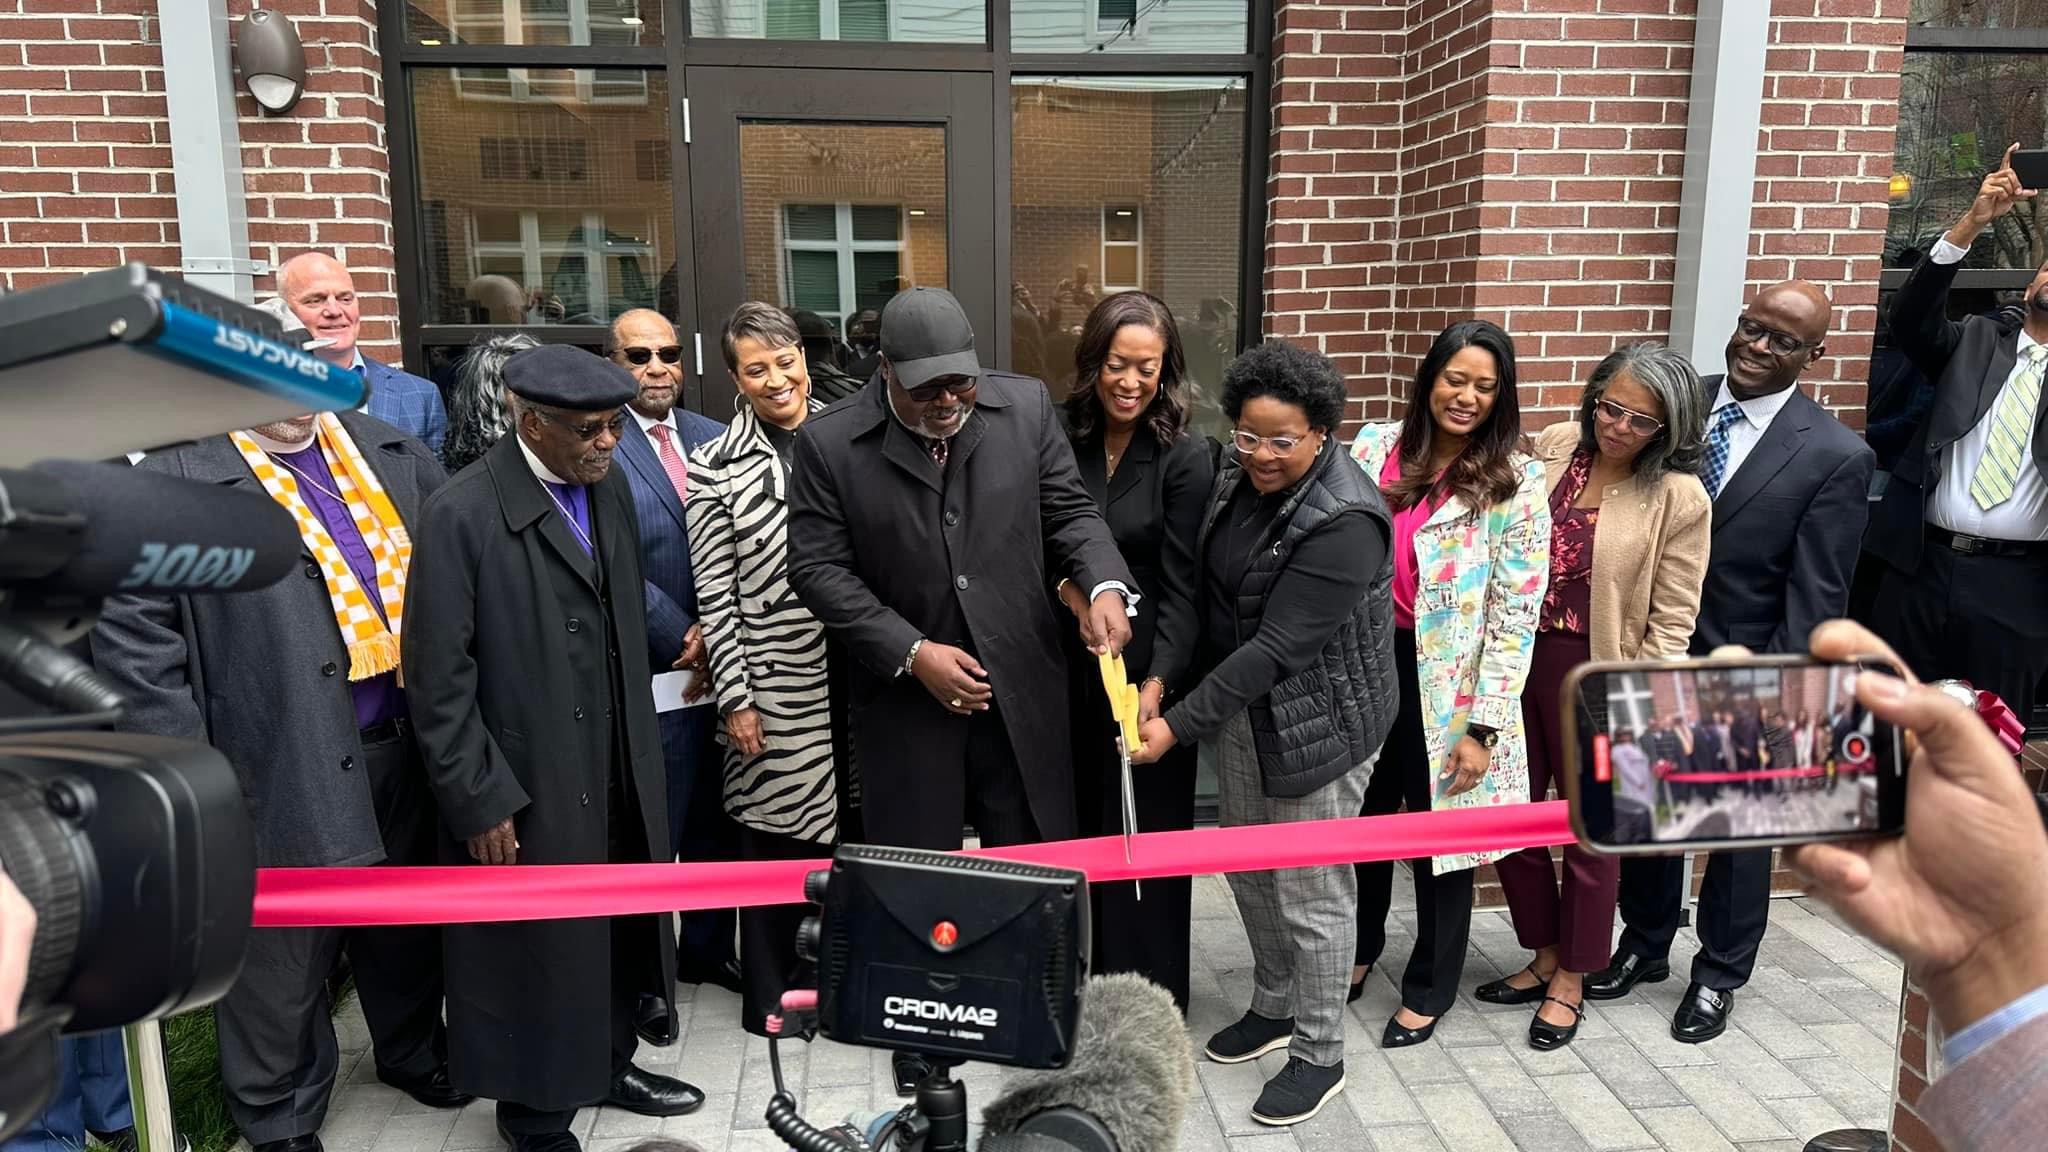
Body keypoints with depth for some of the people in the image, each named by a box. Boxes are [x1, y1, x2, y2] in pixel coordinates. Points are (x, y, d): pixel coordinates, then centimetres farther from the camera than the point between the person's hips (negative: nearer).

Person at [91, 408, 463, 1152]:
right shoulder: (174, 484, -10)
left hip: (408, 751, 5)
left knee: (407, 925, 23)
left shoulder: (397, 456, 6)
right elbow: (133, 643, -12)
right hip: (283, 774, -4)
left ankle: (414, 1052, 48)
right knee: (281, 959, 14)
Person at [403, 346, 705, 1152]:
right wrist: (479, 798, -15)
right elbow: (438, 678, -15)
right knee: (535, 947, 11)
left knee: (615, 931, 19)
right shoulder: (460, 515, -17)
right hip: (527, 788, -6)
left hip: (616, 774, 6)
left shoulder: (610, 488, 4)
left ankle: (608, 1063, 42)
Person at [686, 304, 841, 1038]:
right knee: (773, 843, 8)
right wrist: (734, 698, -6)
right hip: (774, 688, -2)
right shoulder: (717, 467, -4)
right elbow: (714, 597, -4)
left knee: (845, 835, 9)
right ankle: (772, 998, 28)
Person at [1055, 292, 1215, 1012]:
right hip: (1071, 669, 4)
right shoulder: (1061, 442, 2)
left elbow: (1182, 587, -12)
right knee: (1081, 829, 11)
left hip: (1147, 672, -3)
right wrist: (1066, 586, -10)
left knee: (1145, 836, 5)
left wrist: (1158, 681, -24)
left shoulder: (1186, 460, -9)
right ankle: (1091, 987, 29)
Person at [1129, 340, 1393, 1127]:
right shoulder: (1235, 484, 0)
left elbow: (1278, 647, -27)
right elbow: (1199, 592, 2)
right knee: (1249, 873, 20)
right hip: (1243, 712, 8)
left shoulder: (1344, 522, -25)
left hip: (1316, 726, -7)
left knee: (1308, 895, 5)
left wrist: (1179, 724, -25)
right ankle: (1273, 1007, 43)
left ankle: (1321, 1054, 26)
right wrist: (1156, 677, -12)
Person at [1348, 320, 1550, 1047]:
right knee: (1362, 818, 19)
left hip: (1449, 685, -3)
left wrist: (1484, 726, -13)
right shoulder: (1375, 448, 0)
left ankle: (1429, 987, 34)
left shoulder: (1515, 481, -9)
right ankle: (1358, 948, 44)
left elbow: (1516, 613, -10)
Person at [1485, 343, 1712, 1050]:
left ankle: (1571, 979, 31)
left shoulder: (1677, 498, -11)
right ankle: (1544, 956, 35)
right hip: (1520, 656, 5)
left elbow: (1671, 618, -8)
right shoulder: (1555, 447, 0)